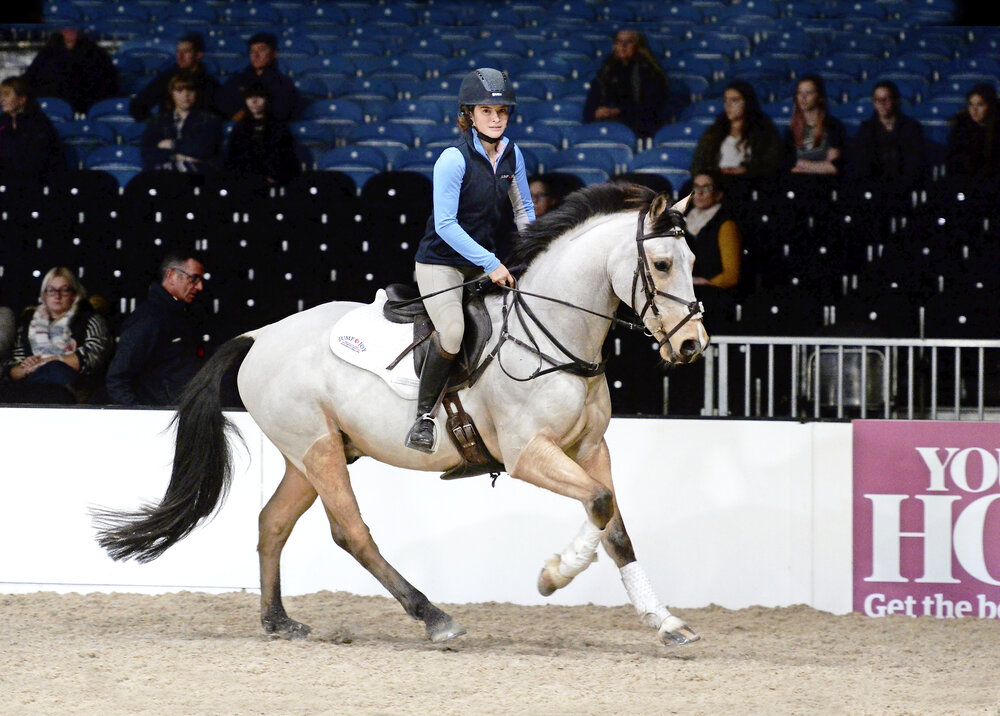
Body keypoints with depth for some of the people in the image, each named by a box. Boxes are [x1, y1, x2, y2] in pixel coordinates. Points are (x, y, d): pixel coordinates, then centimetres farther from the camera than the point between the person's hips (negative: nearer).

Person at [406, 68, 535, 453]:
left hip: (485, 259, 7)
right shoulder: (454, 159, -19)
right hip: (442, 261, -7)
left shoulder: (511, 154, 1)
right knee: (452, 335, -27)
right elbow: (445, 225, -21)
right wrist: (490, 264, -24)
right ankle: (424, 416, -10)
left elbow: (523, 209, 14)